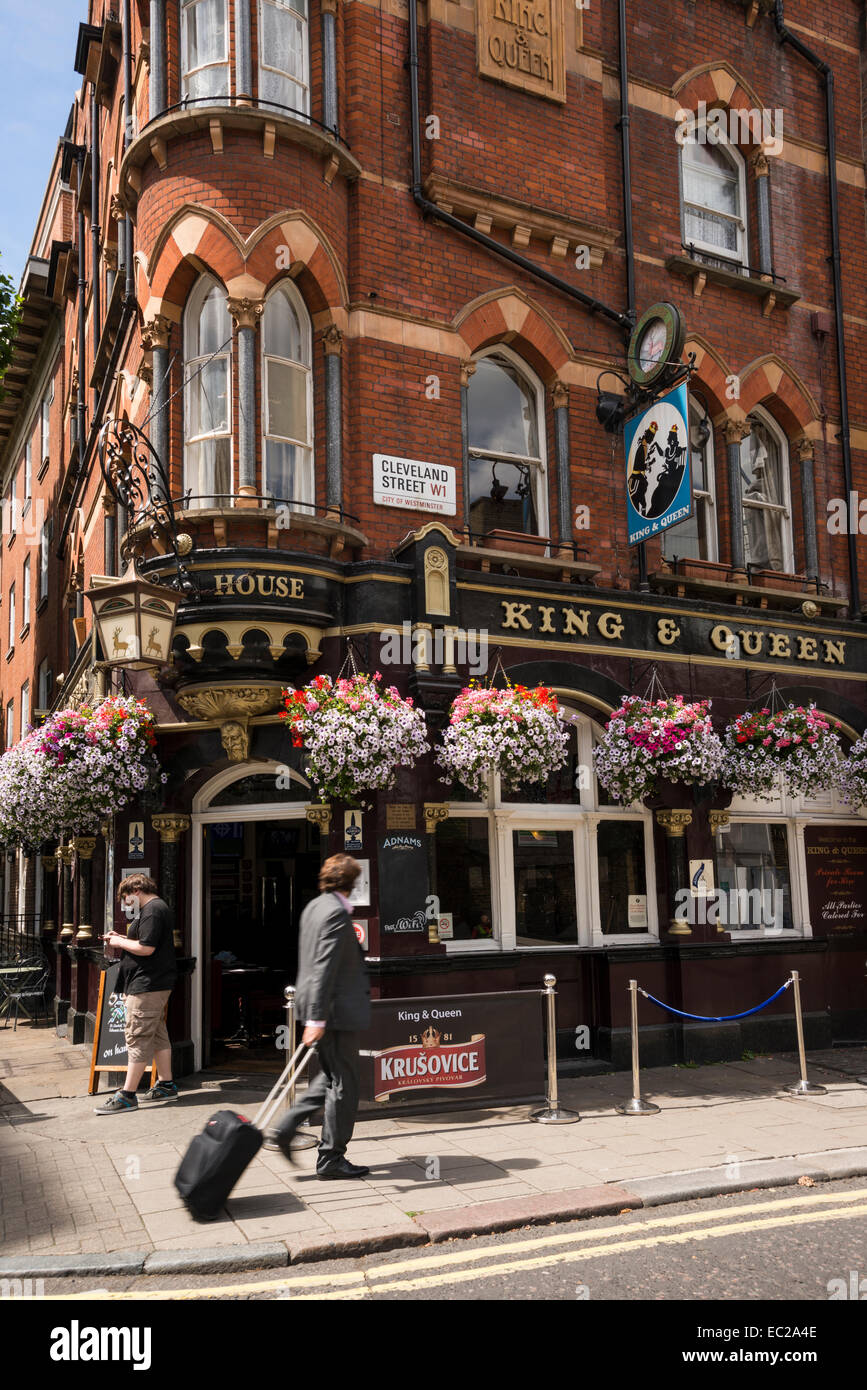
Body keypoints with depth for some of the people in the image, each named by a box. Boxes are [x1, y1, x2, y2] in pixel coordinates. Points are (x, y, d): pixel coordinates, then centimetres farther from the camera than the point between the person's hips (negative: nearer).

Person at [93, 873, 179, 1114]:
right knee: (157, 1035, 16)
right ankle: (166, 1085, 23)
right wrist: (122, 939, 13)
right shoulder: (159, 908, 18)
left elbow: (146, 948, -23)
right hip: (158, 984, 11)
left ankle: (127, 1095, -7)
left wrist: (119, 942, -9)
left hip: (147, 986, -11)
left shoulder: (152, 911, -15)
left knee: (137, 1037, -9)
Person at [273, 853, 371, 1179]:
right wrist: (317, 1018, -24)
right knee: (343, 1081, 2)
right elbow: (324, 969, -24)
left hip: (317, 1004, 10)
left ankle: (287, 1128, 16)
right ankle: (330, 1158, 11)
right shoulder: (336, 913, -19)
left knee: (332, 1075, 21)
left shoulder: (314, 908, 10)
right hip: (335, 1008, -10)